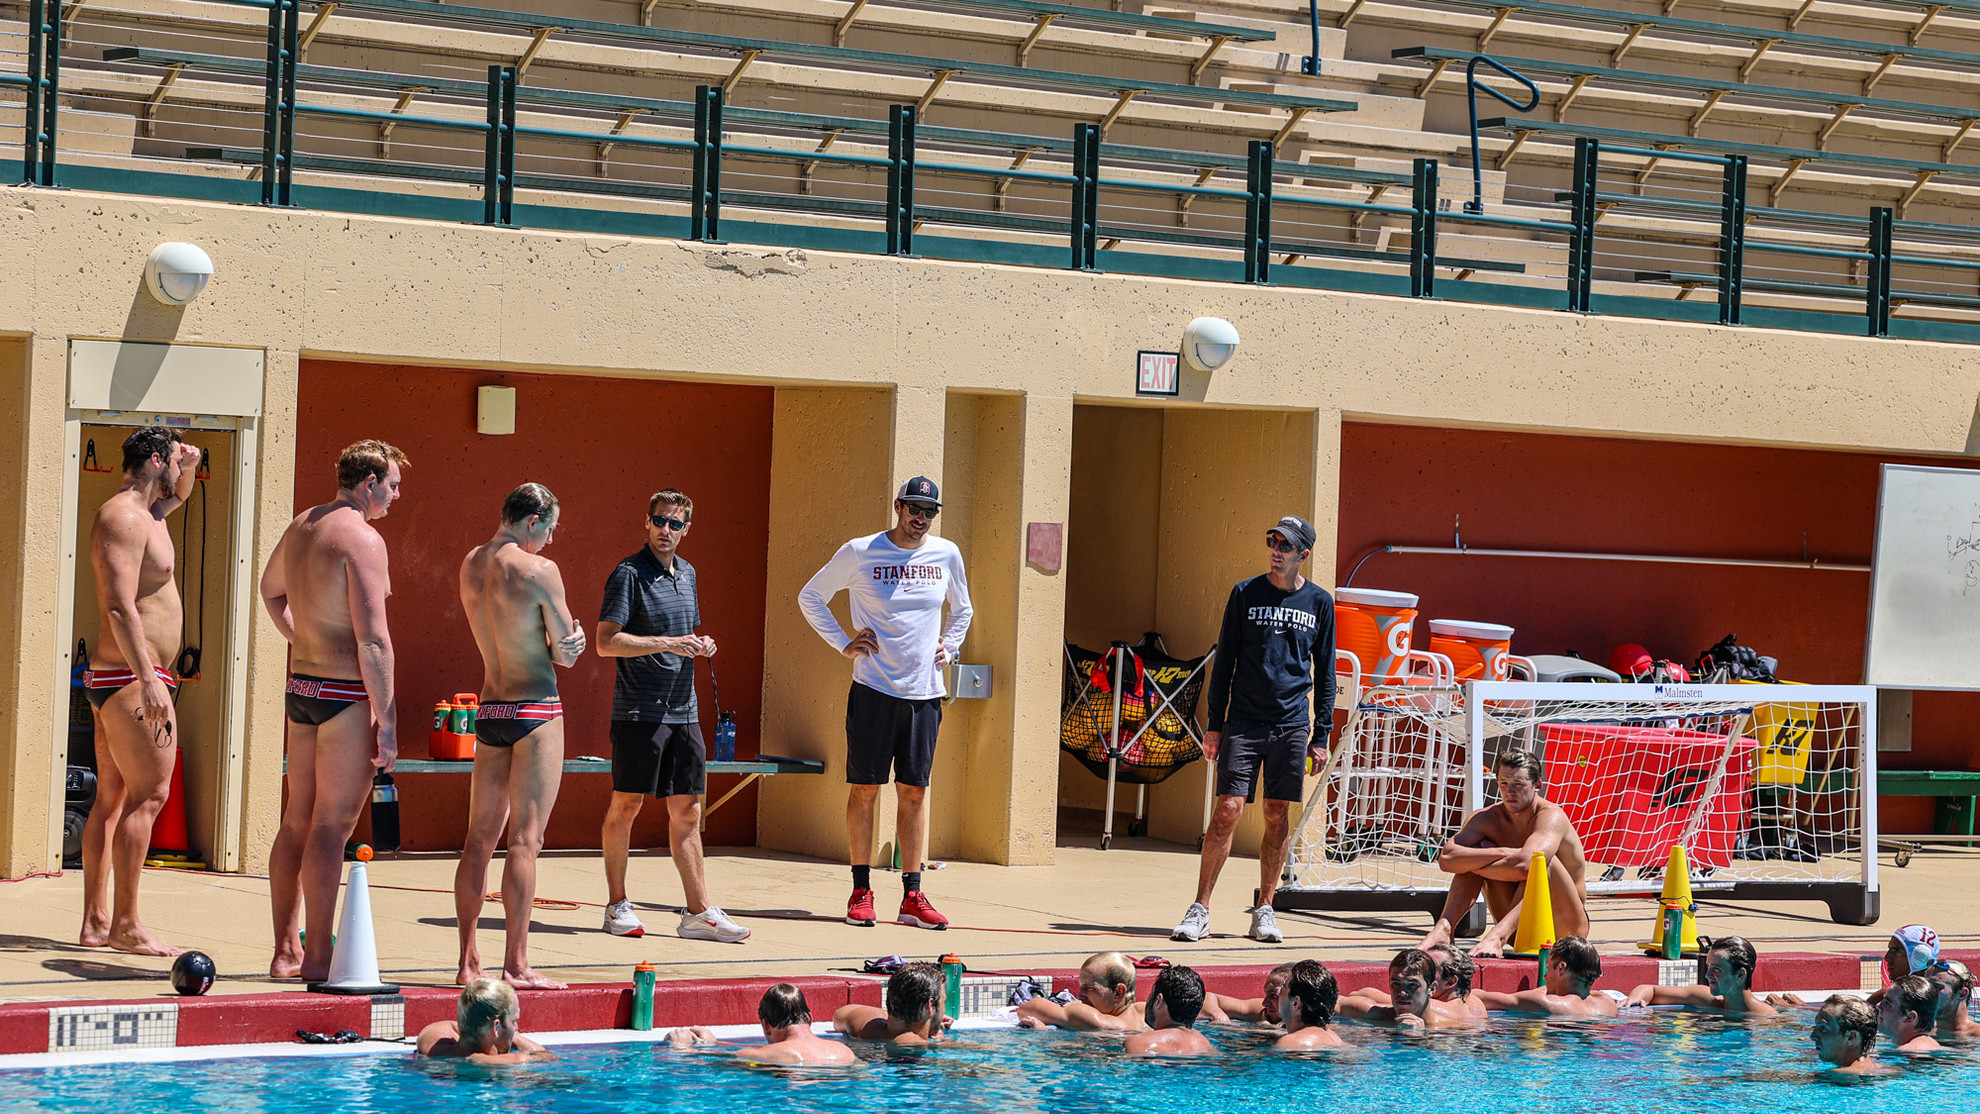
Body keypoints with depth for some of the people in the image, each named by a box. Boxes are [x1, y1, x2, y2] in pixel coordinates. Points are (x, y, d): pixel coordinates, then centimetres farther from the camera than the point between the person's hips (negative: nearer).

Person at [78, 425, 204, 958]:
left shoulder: (144, 512, 15)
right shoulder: (123, 518, -15)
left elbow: (179, 493, 38)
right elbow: (120, 607, -23)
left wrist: (189, 465, 17)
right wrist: (148, 680, -28)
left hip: (113, 680, 11)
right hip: (130, 678, -11)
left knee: (112, 798, 9)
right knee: (148, 795, -11)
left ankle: (95, 922, 10)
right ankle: (126, 925, -12)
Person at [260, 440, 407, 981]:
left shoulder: (301, 526, 12)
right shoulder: (362, 538, -15)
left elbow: (270, 589, 32)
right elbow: (372, 640, -19)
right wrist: (387, 722, -16)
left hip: (301, 686, 9)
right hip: (347, 693, -9)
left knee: (298, 821, 13)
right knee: (332, 825, -5)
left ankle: (286, 951, 17)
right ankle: (318, 957, -3)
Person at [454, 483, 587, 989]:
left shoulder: (471, 565, 9)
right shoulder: (538, 569, -12)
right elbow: (568, 650, -8)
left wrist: (563, 641, 1)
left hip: (489, 709, 7)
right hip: (536, 708, -7)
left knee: (480, 839, 9)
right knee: (525, 838, -7)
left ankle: (468, 963, 11)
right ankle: (516, 964, -8)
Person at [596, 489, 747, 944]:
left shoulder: (687, 574, 16)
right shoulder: (629, 574, -7)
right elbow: (606, 642, -14)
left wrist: (700, 645, 7)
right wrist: (669, 643, -18)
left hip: (683, 710, 7)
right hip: (638, 711, -7)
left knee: (687, 812, 5)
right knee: (625, 806, 0)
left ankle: (698, 911, 6)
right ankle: (617, 905, 10)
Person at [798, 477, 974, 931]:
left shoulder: (946, 555, 8)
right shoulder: (859, 553, -3)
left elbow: (962, 610, 26)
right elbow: (810, 596, 9)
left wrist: (948, 647, 12)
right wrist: (843, 643, 2)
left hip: (924, 692, 3)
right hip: (874, 689, -3)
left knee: (914, 791, 4)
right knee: (865, 787, -2)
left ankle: (912, 895, 6)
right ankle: (861, 892, 4)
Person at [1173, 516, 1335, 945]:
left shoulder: (1319, 603, 7)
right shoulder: (1245, 594, 4)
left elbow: (1325, 672, 11)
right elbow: (1224, 662, 6)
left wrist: (1321, 734, 5)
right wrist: (1214, 724, 0)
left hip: (1291, 726, 1)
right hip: (1243, 722, -1)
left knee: (1278, 817, 3)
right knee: (1228, 811, -8)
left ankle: (1264, 910, 13)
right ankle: (1200, 909, -3)